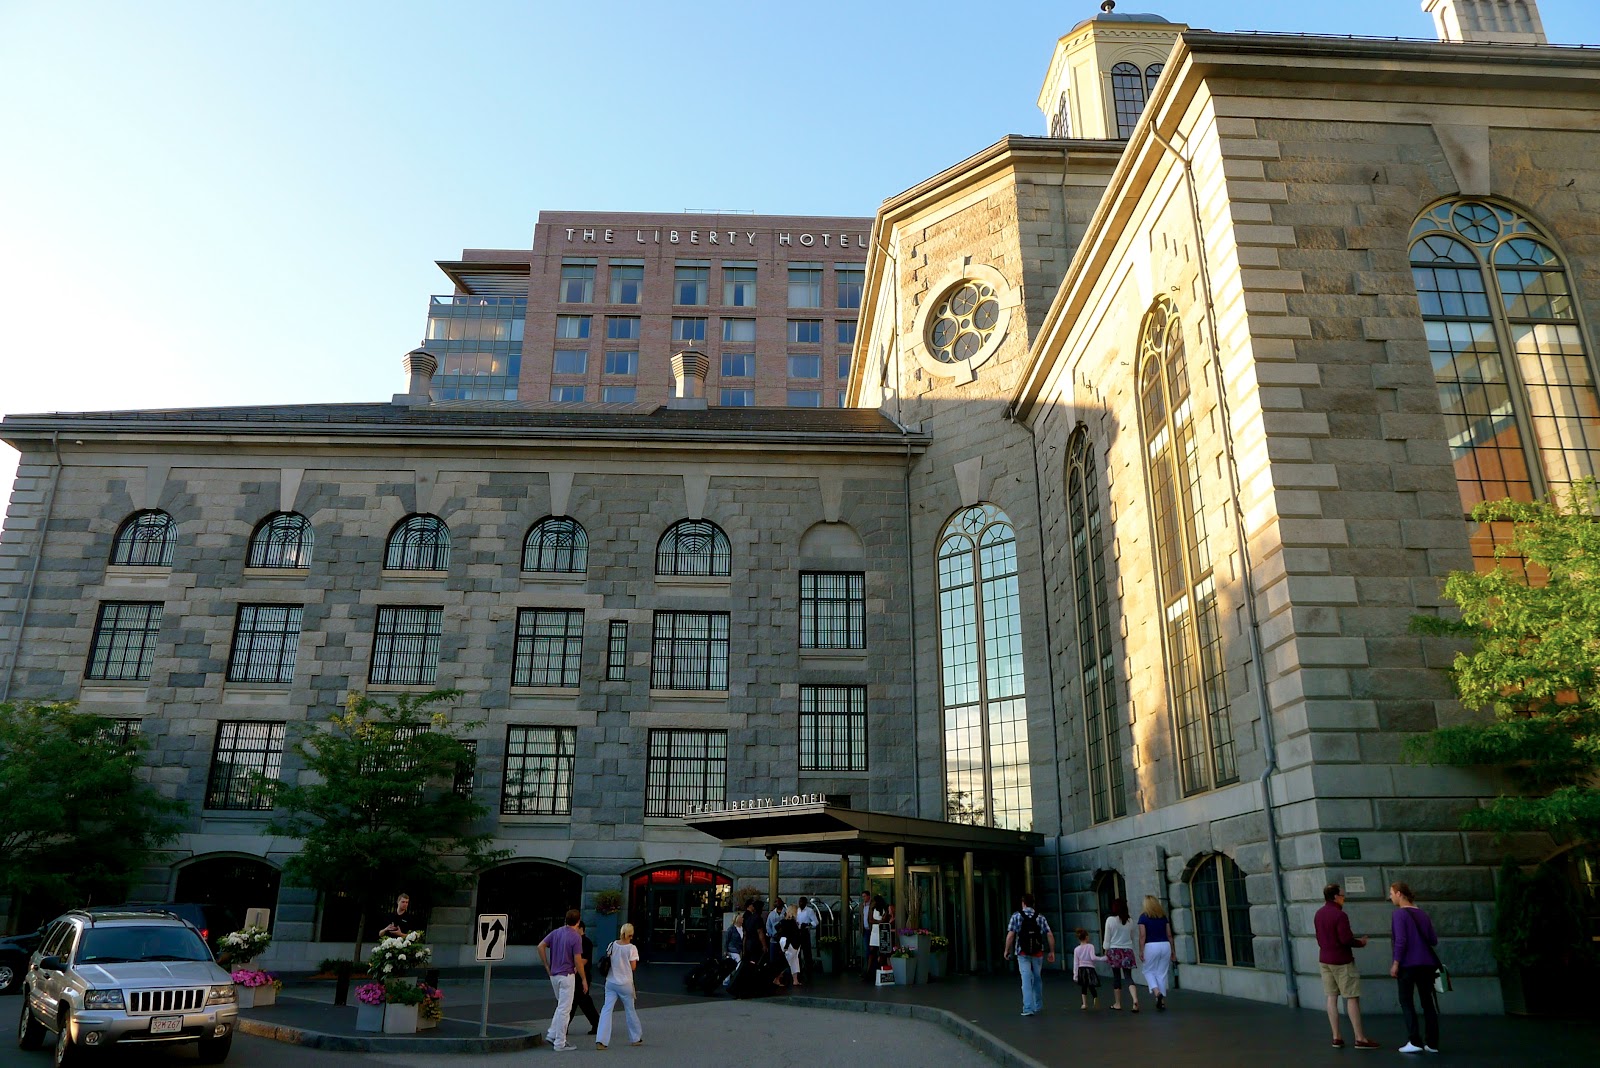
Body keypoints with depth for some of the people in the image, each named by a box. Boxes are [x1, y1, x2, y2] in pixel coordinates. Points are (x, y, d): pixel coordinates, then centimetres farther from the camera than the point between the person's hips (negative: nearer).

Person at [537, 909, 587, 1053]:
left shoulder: (556, 932, 5)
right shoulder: (576, 937, -14)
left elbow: (541, 946, 2)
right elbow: (578, 961, -15)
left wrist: (547, 966, 8)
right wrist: (584, 979, -6)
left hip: (554, 975, 7)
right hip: (567, 975, -7)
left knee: (562, 1006, 22)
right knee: (564, 1009, -1)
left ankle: (552, 1034, 14)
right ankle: (560, 1043, 2)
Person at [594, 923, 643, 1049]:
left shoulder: (612, 945, -2)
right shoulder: (632, 948, -12)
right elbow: (633, 966, -10)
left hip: (611, 983, 2)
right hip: (625, 984, -2)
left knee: (606, 1009, 0)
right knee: (630, 1010, 14)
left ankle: (600, 1040, -14)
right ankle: (636, 1038, 28)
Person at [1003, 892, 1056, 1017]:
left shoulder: (1016, 916, -5)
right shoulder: (1040, 918, 2)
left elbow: (1010, 935, -11)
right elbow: (1050, 935, -3)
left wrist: (1007, 950, -1)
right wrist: (1052, 952, 4)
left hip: (1023, 953, -2)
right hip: (1038, 953, 2)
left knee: (1026, 980, -3)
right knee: (1037, 979, 18)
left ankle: (1028, 1008, -12)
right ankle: (1038, 1006, 29)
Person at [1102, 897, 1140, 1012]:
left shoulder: (1110, 920, -8)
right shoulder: (1130, 920, 1)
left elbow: (1107, 938, -4)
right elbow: (1132, 937, 10)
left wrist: (1106, 951, 6)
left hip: (1114, 951, -2)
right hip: (1127, 951, 2)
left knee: (1116, 976, 9)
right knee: (1128, 976, 2)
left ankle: (1117, 1003, 16)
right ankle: (1135, 999, -20)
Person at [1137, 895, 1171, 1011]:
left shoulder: (1143, 916, -2)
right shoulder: (1163, 916, 9)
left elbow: (1142, 935, -8)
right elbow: (1169, 934, 9)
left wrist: (1141, 951, -5)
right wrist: (1172, 950, 16)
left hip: (1151, 946, -4)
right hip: (1165, 945, 4)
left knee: (1149, 971, 11)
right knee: (1162, 973, 10)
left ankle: (1157, 993, -12)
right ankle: (1162, 1001, 9)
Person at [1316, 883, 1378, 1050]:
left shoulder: (1319, 914, 9)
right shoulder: (1339, 915, -17)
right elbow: (1346, 940, -20)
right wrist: (1361, 942, -2)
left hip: (1324, 960, 7)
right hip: (1341, 961, -7)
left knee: (1332, 997, 7)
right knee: (1352, 998, -1)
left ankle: (1336, 1037, 9)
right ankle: (1360, 1039, 1)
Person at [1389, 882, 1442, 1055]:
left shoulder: (1399, 914, -9)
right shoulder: (1422, 914, 10)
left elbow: (1401, 940, -17)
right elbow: (1433, 940, 10)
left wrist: (1395, 964, -12)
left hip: (1408, 964, -6)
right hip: (1426, 963, 6)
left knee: (1406, 1002, 3)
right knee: (1427, 1002, 12)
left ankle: (1415, 1042, -4)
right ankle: (1432, 1043, 12)